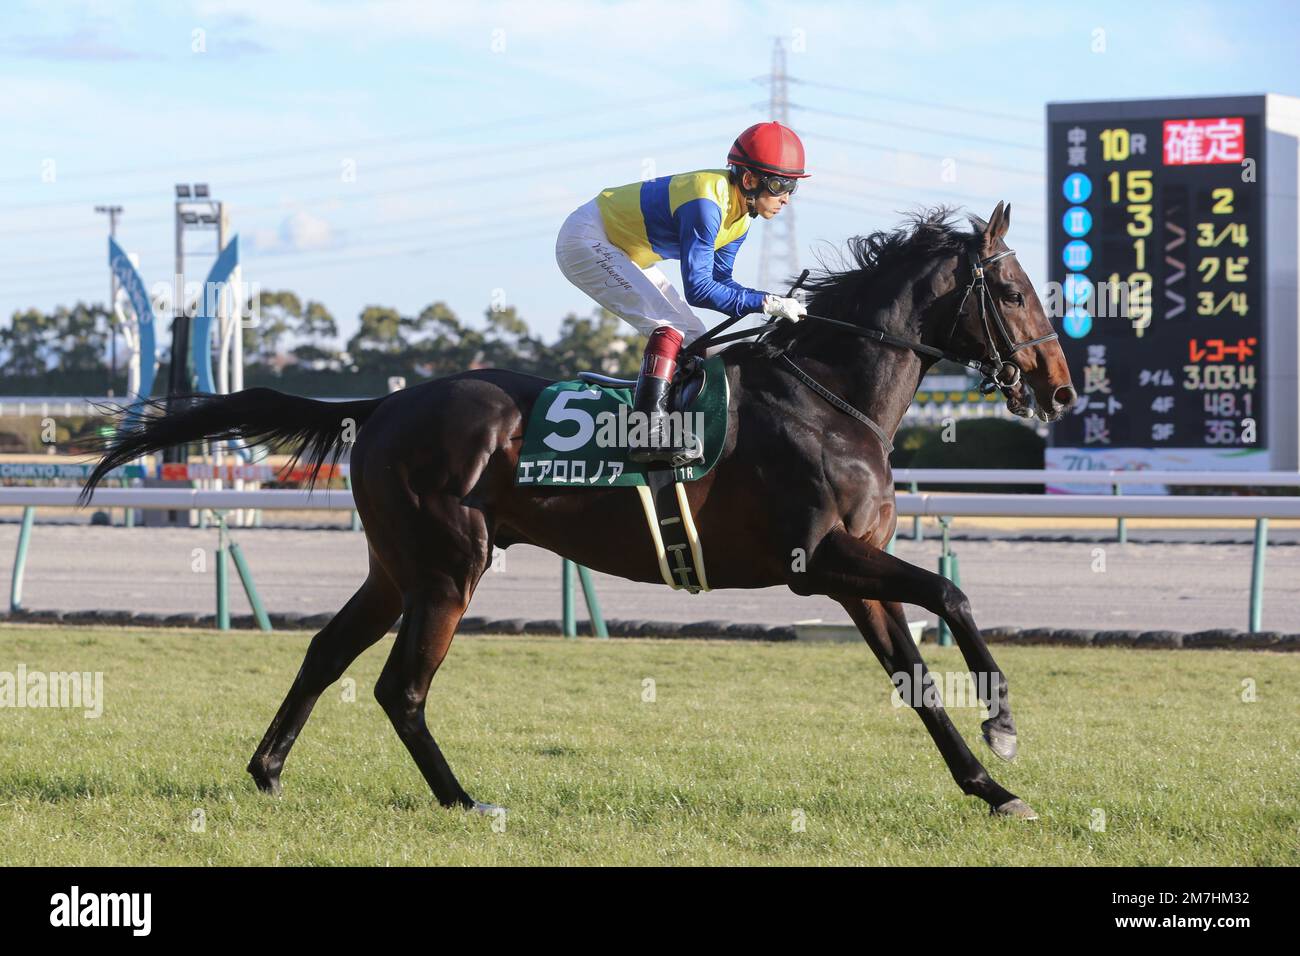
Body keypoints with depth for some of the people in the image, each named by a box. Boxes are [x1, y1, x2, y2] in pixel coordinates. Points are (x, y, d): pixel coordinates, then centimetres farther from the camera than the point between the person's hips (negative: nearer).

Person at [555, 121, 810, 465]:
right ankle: (650, 432, -31)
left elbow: (719, 281, 5)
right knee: (671, 327, -24)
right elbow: (698, 290, -32)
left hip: (625, 252, 11)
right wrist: (767, 303, -31)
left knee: (695, 339, 7)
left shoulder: (739, 212, -1)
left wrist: (777, 304, -9)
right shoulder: (707, 203, -31)